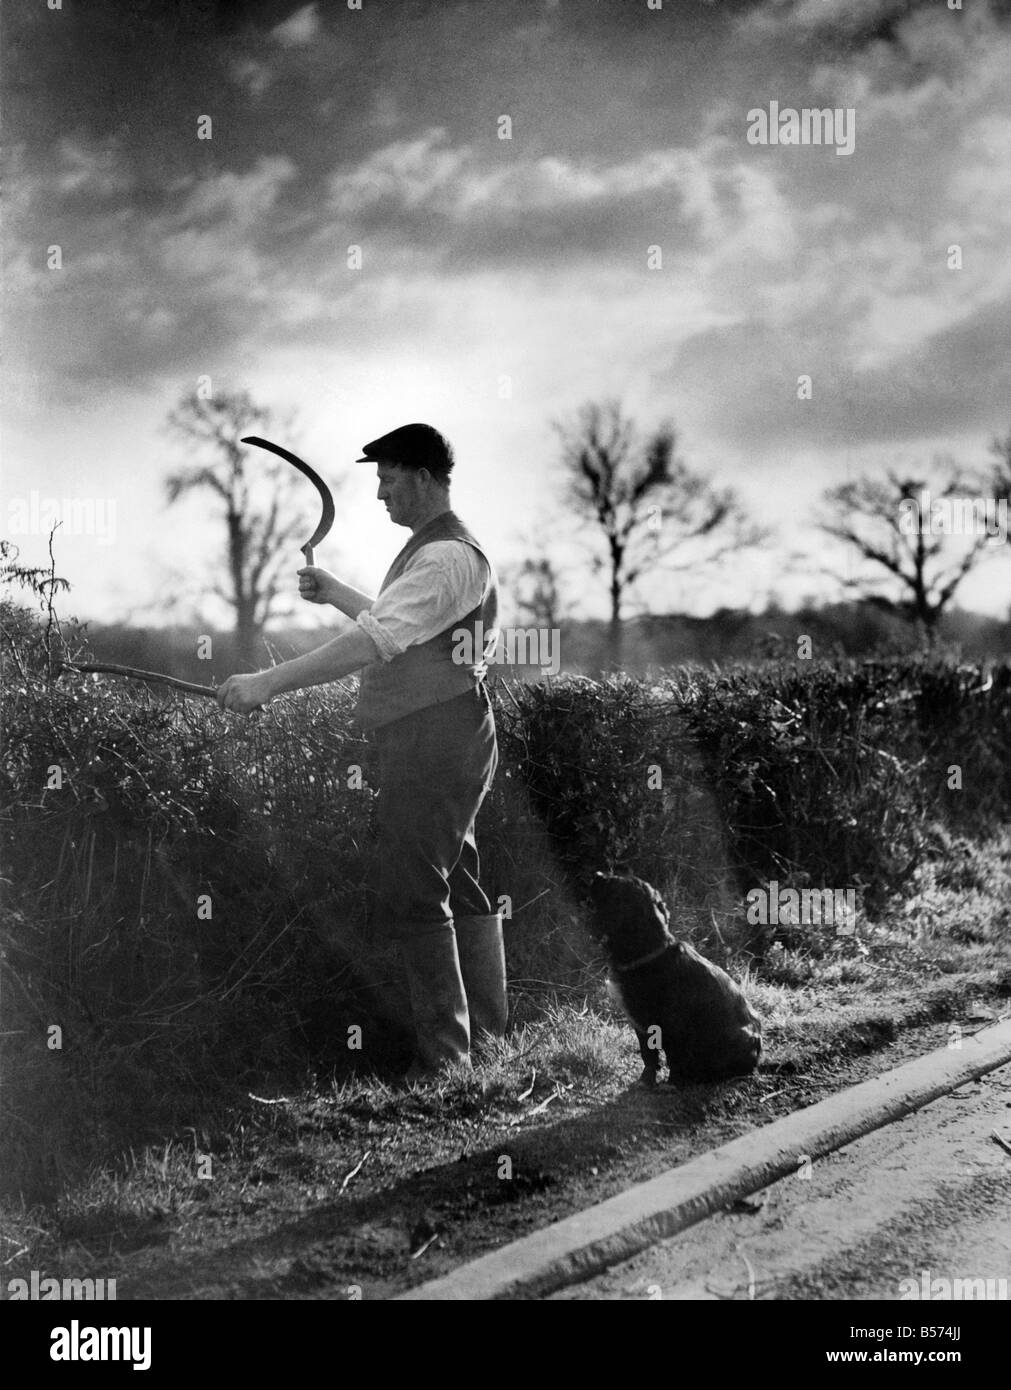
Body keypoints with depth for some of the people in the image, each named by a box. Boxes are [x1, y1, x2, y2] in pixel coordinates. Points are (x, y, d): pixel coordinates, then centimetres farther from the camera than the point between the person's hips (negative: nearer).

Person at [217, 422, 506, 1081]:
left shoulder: (447, 558, -18)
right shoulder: (438, 550, 17)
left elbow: (376, 640, -29)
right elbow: (397, 624, 31)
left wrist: (271, 682, -33)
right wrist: (334, 591, 24)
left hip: (434, 741, -11)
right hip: (435, 738, 11)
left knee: (413, 893, -8)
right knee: (460, 885, 17)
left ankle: (444, 1050, -2)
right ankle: (487, 1028, 27)